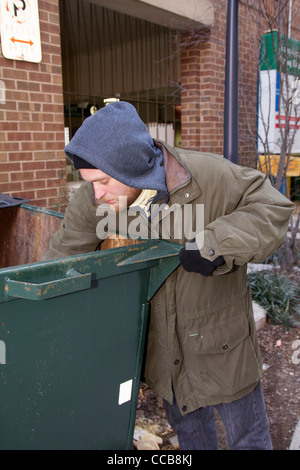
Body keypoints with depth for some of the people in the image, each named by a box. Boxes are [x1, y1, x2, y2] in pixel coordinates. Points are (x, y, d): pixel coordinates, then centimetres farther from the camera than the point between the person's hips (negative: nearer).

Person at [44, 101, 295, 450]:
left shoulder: (210, 176, -27)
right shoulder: (92, 201, -15)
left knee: (247, 434, 20)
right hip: (163, 346, 4)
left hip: (220, 340, -3)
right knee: (187, 428, 28)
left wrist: (215, 244, -31)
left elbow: (272, 208, -17)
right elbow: (61, 262, -4)